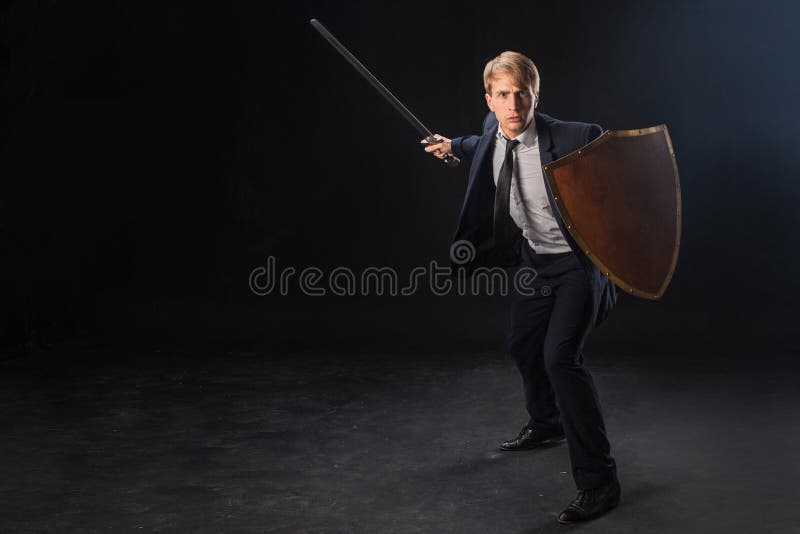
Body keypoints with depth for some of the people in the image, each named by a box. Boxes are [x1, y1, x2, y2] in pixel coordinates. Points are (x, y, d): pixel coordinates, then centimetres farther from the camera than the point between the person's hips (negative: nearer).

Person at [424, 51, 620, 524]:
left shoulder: (576, 139, -26)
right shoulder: (494, 130, -6)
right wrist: (456, 147, 15)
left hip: (579, 260, -8)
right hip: (533, 257, 8)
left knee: (560, 356, -22)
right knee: (525, 347, 23)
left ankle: (599, 480, -13)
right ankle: (547, 426, 52)